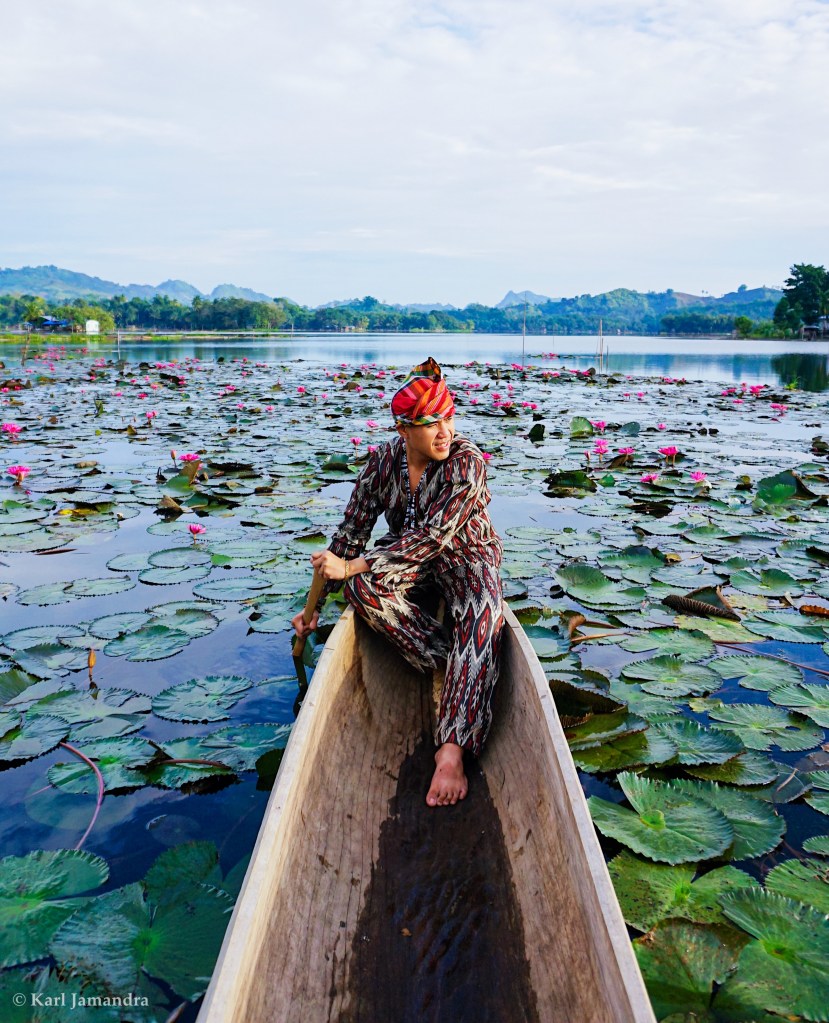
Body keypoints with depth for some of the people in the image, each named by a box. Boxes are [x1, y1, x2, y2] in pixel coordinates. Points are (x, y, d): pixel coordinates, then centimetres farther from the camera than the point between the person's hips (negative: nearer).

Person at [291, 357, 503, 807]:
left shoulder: (466, 462, -23)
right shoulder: (383, 461, -11)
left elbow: (433, 537, -30)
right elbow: (352, 531, -4)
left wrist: (350, 566, -33)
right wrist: (316, 605, -1)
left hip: (467, 554, -3)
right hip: (406, 555, 4)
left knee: (480, 618, -36)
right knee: (361, 586, -29)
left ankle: (451, 749, -45)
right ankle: (455, 669, -25)